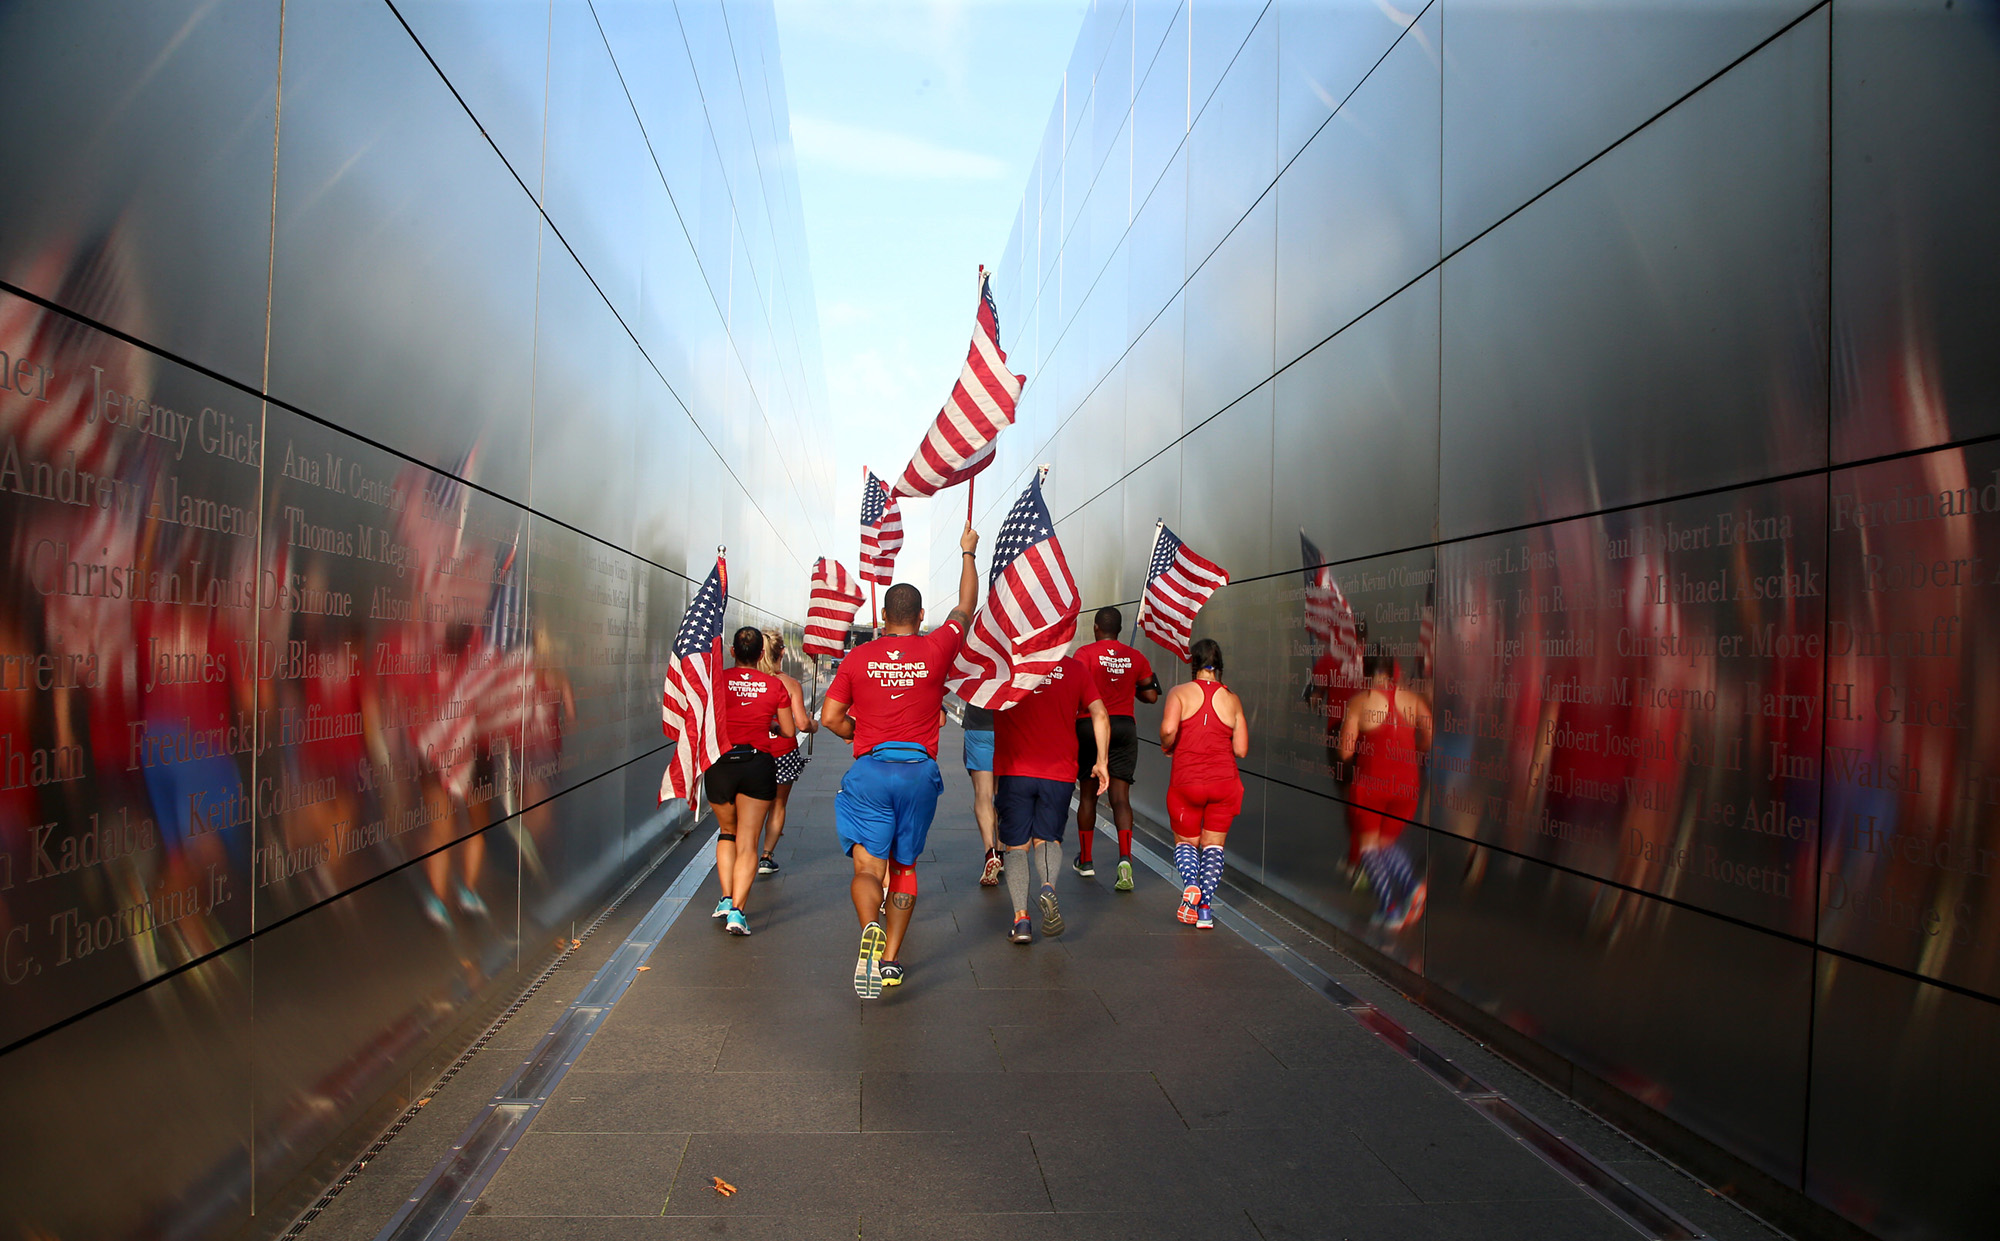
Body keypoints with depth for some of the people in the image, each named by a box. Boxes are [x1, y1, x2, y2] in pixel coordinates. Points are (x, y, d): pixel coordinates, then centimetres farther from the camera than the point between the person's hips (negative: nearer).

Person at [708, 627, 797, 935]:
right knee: (748, 842, 3)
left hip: (720, 764, 1)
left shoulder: (718, 680, -4)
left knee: (727, 832, 22)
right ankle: (738, 910, -7)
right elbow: (789, 731, 4)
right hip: (758, 765, 0)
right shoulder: (775, 685, -1)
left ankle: (726, 898, 13)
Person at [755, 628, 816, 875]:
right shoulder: (790, 684, -8)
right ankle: (767, 856, 10)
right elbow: (802, 724, -11)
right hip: (783, 752, -1)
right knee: (777, 805, 14)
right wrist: (814, 726, 11)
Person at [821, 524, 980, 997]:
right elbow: (965, 606, 16)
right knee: (904, 867, 14)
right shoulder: (936, 649, -1)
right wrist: (968, 553, 28)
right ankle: (891, 959, 17)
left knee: (867, 867, 0)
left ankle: (870, 929, -29)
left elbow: (830, 717, 1)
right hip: (919, 771, 1)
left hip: (869, 770, -1)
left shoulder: (858, 656, 1)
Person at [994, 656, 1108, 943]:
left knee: (1017, 845, 8)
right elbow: (1100, 715, 1)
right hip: (1059, 773, 1)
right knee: (1047, 838, 15)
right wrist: (1101, 762, 8)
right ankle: (1049, 887, -15)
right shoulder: (1074, 668, 4)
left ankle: (1020, 917, -4)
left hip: (1013, 771, -1)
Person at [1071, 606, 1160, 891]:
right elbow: (1151, 695, 8)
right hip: (1124, 727, 2)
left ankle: (1085, 860, 23)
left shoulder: (1085, 654, -6)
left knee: (1088, 795, 12)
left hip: (1089, 726, -2)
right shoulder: (1136, 657, 5)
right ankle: (1125, 857, -20)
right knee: (1120, 796, -1)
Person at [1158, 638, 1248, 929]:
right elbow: (1241, 750, -1)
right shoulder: (1232, 700, 1)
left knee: (1185, 842, 17)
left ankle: (1191, 884, -10)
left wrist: (1166, 747, -2)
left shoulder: (1180, 692, -6)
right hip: (1224, 782, 1)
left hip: (1186, 783, -1)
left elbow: (1168, 728, -23)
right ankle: (1205, 908, 4)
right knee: (1213, 845, 13)